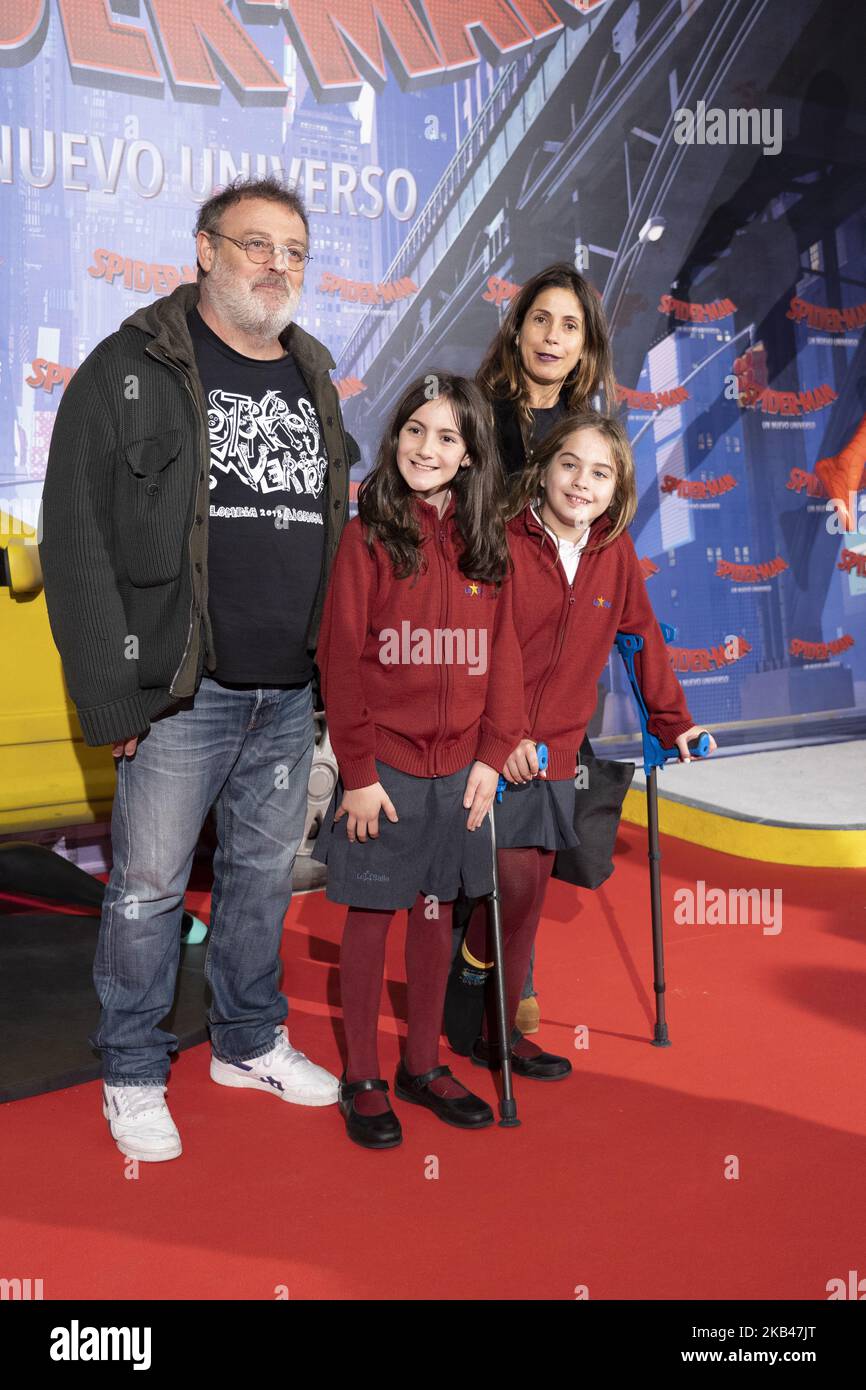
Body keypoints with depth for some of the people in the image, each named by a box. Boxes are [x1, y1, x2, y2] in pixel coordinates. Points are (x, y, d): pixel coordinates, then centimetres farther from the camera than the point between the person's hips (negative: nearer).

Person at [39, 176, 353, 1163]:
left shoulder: (313, 384, 14)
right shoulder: (129, 372, -6)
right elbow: (75, 542, -10)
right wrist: (112, 696, -15)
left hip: (291, 694, 6)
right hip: (182, 691, -5)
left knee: (264, 874, 16)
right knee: (148, 886, 3)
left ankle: (249, 1042, 34)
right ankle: (133, 1076, 21)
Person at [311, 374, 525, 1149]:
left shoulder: (486, 544, 5)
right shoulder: (368, 537, -7)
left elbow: (502, 654, 7)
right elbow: (341, 661, -9)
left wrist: (492, 754, -1)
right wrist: (358, 770, -11)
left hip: (457, 768, 4)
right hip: (384, 766, -4)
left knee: (437, 912, 13)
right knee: (371, 914, 6)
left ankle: (423, 1067, 29)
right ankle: (362, 1079, 20)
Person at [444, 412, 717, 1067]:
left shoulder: (615, 552, 3)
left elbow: (644, 636, 15)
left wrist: (673, 720, 18)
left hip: (556, 749, 5)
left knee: (529, 888, 7)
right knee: (514, 876, -13)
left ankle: (495, 1029, 21)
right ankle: (470, 996, 13)